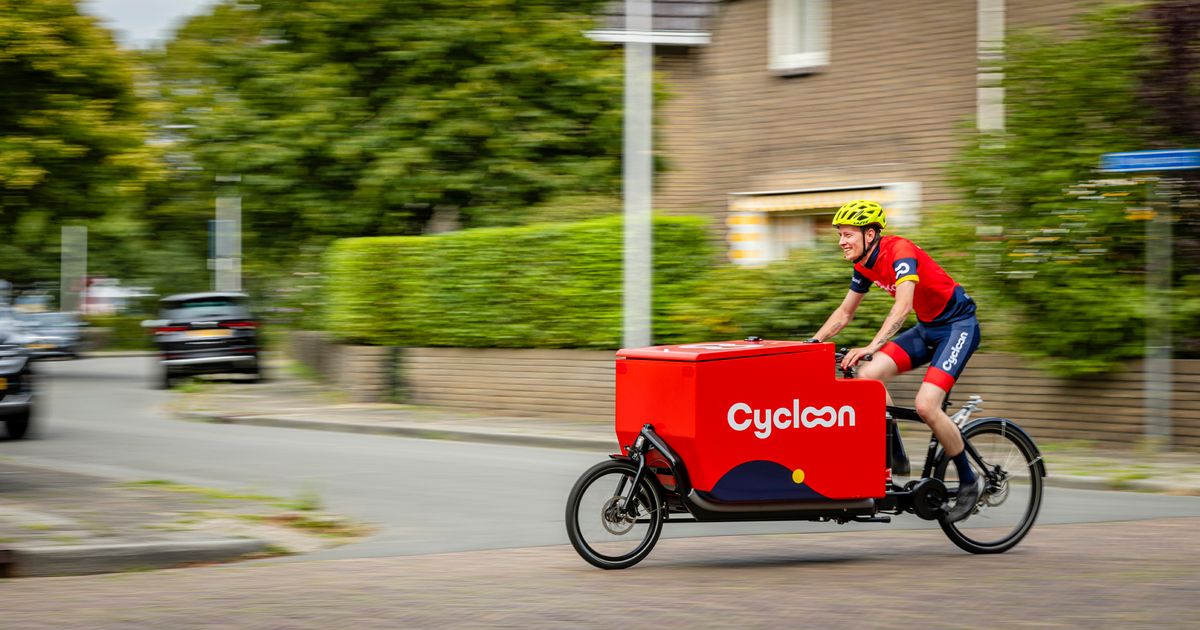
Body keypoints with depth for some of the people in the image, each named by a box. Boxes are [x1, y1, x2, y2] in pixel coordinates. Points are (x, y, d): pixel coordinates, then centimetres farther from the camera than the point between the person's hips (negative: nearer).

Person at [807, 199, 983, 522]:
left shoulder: (900, 252, -24)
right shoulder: (864, 265, 1)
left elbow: (903, 306, -38)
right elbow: (845, 312, 11)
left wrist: (872, 346, -49)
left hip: (958, 325, -8)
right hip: (927, 329, 8)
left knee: (925, 405, -22)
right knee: (867, 376, -11)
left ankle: (969, 481, -4)